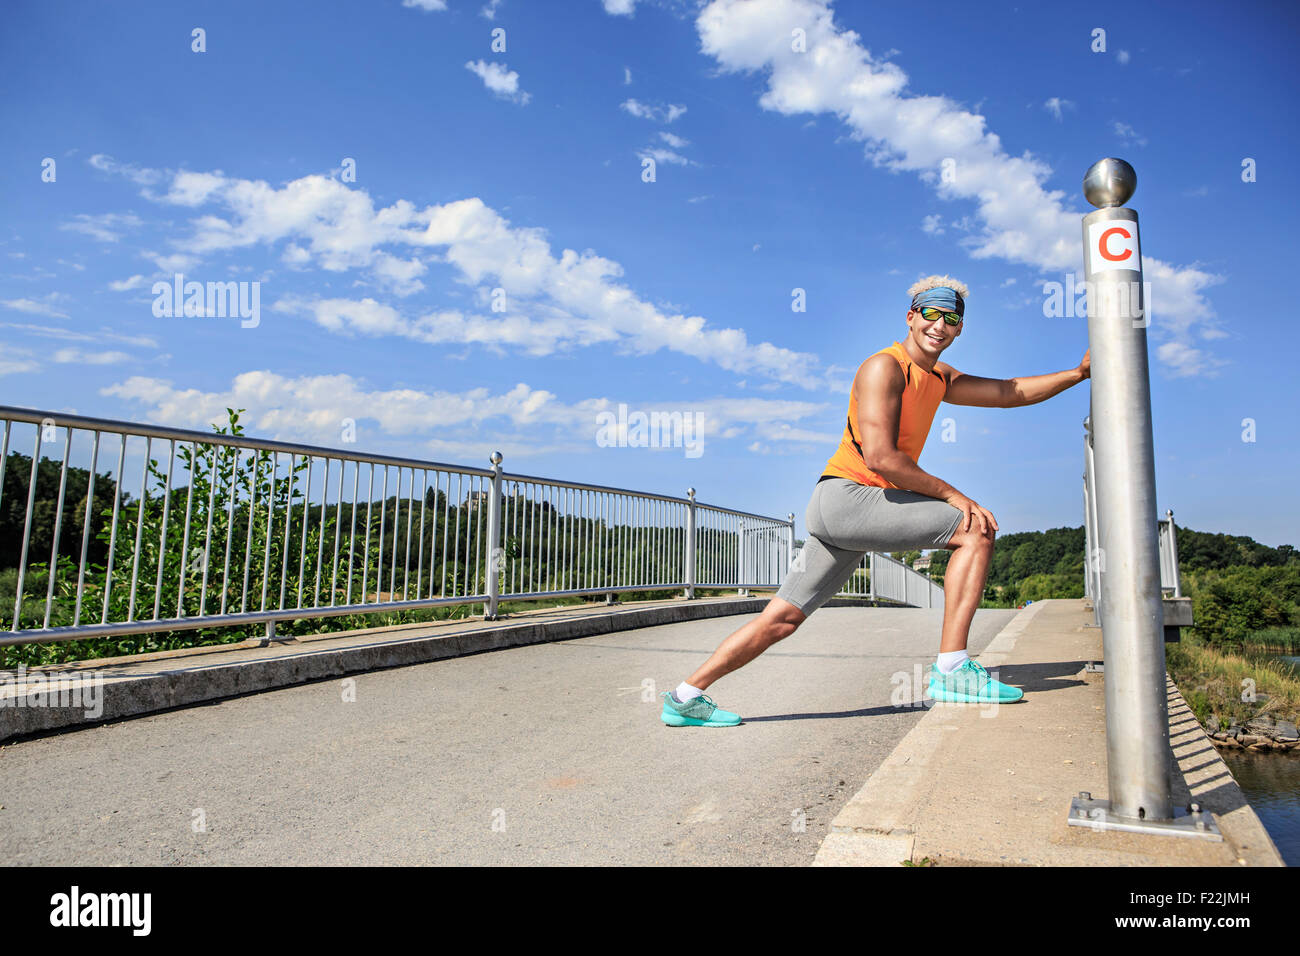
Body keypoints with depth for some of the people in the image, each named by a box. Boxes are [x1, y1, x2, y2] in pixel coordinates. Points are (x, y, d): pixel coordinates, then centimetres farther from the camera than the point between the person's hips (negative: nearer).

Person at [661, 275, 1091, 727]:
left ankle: (685, 697, 12)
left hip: (854, 511, 9)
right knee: (976, 530, -10)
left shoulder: (938, 378, 21)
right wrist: (952, 495, -13)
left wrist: (1077, 373, 21)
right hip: (845, 496, -9)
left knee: (782, 619, 7)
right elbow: (880, 457, -19)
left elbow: (1009, 392, 28)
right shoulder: (884, 367, -9)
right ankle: (951, 671, -11)